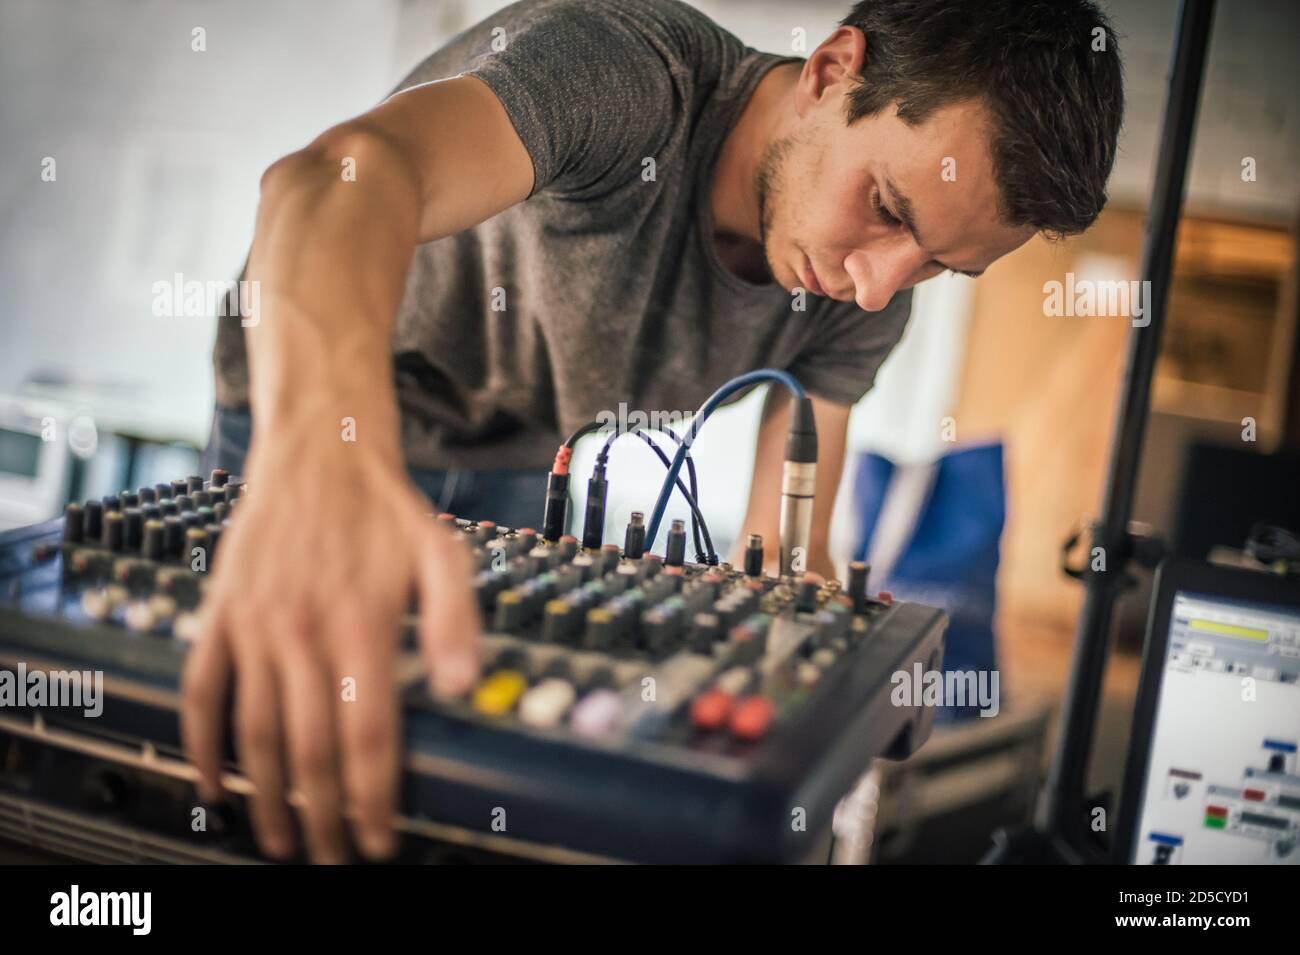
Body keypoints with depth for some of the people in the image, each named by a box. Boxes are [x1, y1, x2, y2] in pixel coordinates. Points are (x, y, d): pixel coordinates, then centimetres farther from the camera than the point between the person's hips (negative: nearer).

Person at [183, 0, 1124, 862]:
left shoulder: (864, 303, -15)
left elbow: (783, 560, -11)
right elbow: (341, 177, -55)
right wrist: (322, 468, -76)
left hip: (527, 475, 5)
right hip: (306, 422, -4)